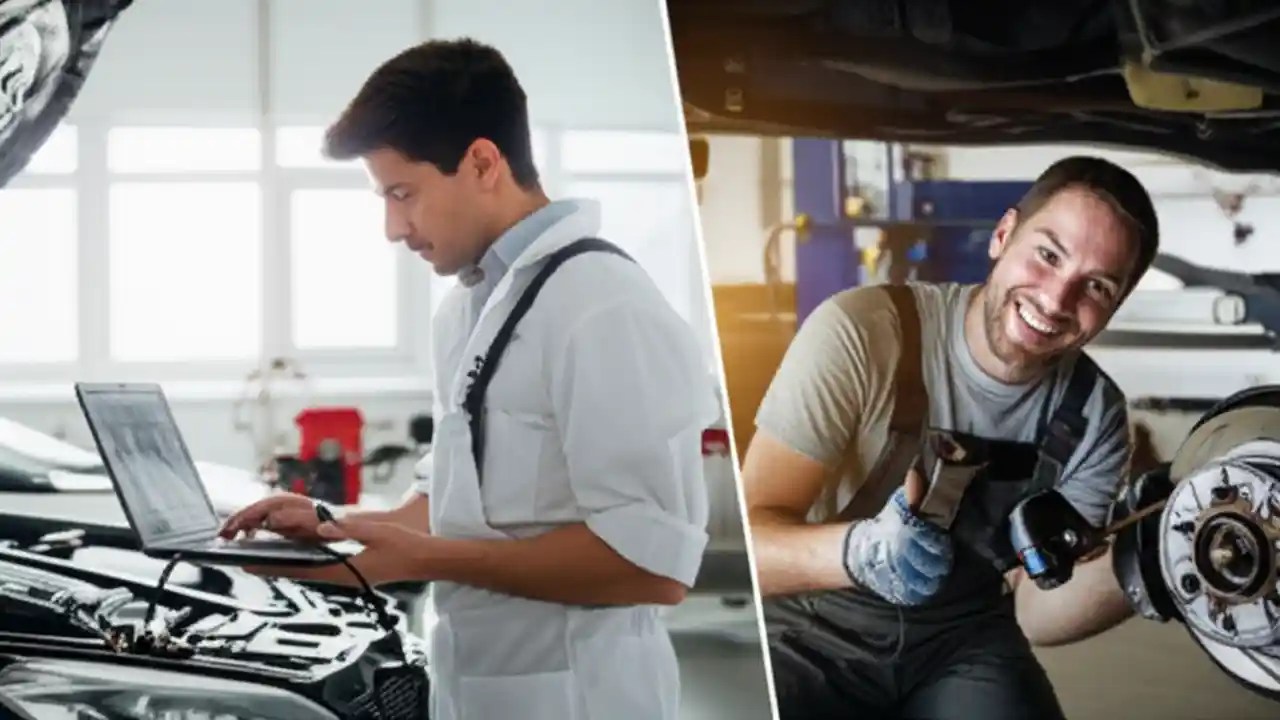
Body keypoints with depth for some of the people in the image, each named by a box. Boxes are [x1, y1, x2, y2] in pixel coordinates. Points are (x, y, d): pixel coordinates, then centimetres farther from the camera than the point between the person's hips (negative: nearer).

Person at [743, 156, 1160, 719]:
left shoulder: (1095, 416, -6)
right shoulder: (861, 333, -19)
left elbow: (1029, 607, -7)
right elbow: (743, 539, -22)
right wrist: (857, 551, -42)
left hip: (961, 644, 3)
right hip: (812, 633, -3)